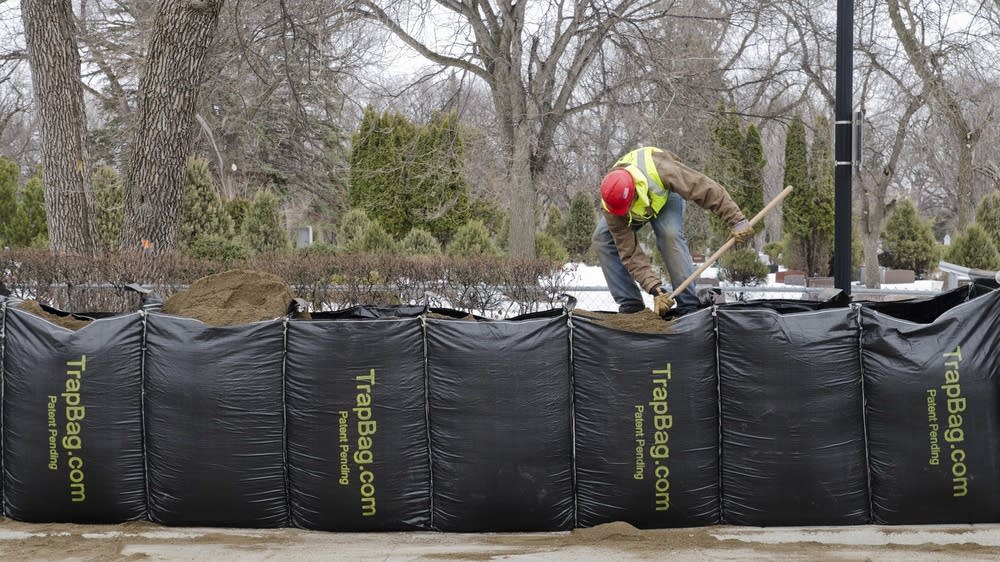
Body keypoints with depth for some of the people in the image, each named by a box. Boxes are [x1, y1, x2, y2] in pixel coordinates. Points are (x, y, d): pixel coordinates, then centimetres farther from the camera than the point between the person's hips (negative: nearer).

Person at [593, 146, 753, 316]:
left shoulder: (660, 171, -46)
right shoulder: (609, 207, -38)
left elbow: (707, 189, -38)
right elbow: (629, 252, -35)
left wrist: (737, 221, -37)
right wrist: (655, 288, -42)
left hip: (665, 193, -2)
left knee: (670, 235, -30)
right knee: (603, 237, -19)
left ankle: (689, 306, -25)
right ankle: (630, 306, -14)